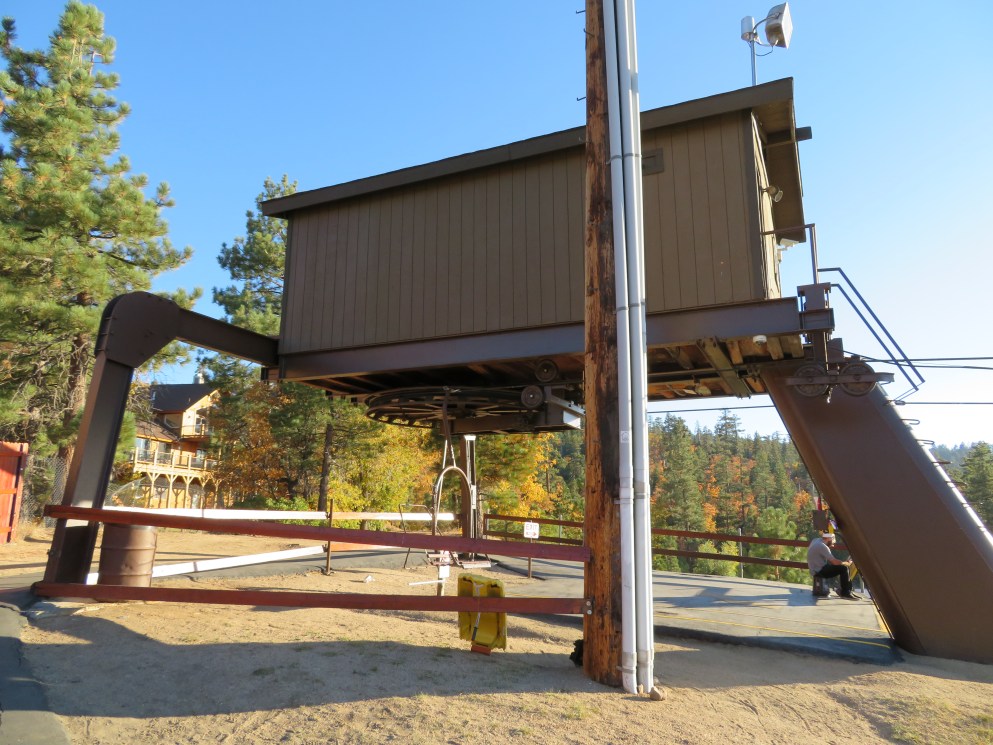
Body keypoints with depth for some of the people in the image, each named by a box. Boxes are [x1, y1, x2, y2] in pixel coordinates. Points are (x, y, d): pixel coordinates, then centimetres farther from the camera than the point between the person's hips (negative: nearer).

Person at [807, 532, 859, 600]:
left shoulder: (816, 540, 6)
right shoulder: (822, 546, -23)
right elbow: (835, 562, -23)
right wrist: (847, 563, -6)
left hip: (817, 568, 10)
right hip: (819, 571, -10)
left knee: (844, 567, 13)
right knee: (843, 568, -17)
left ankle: (848, 590, 16)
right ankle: (845, 593, -5)